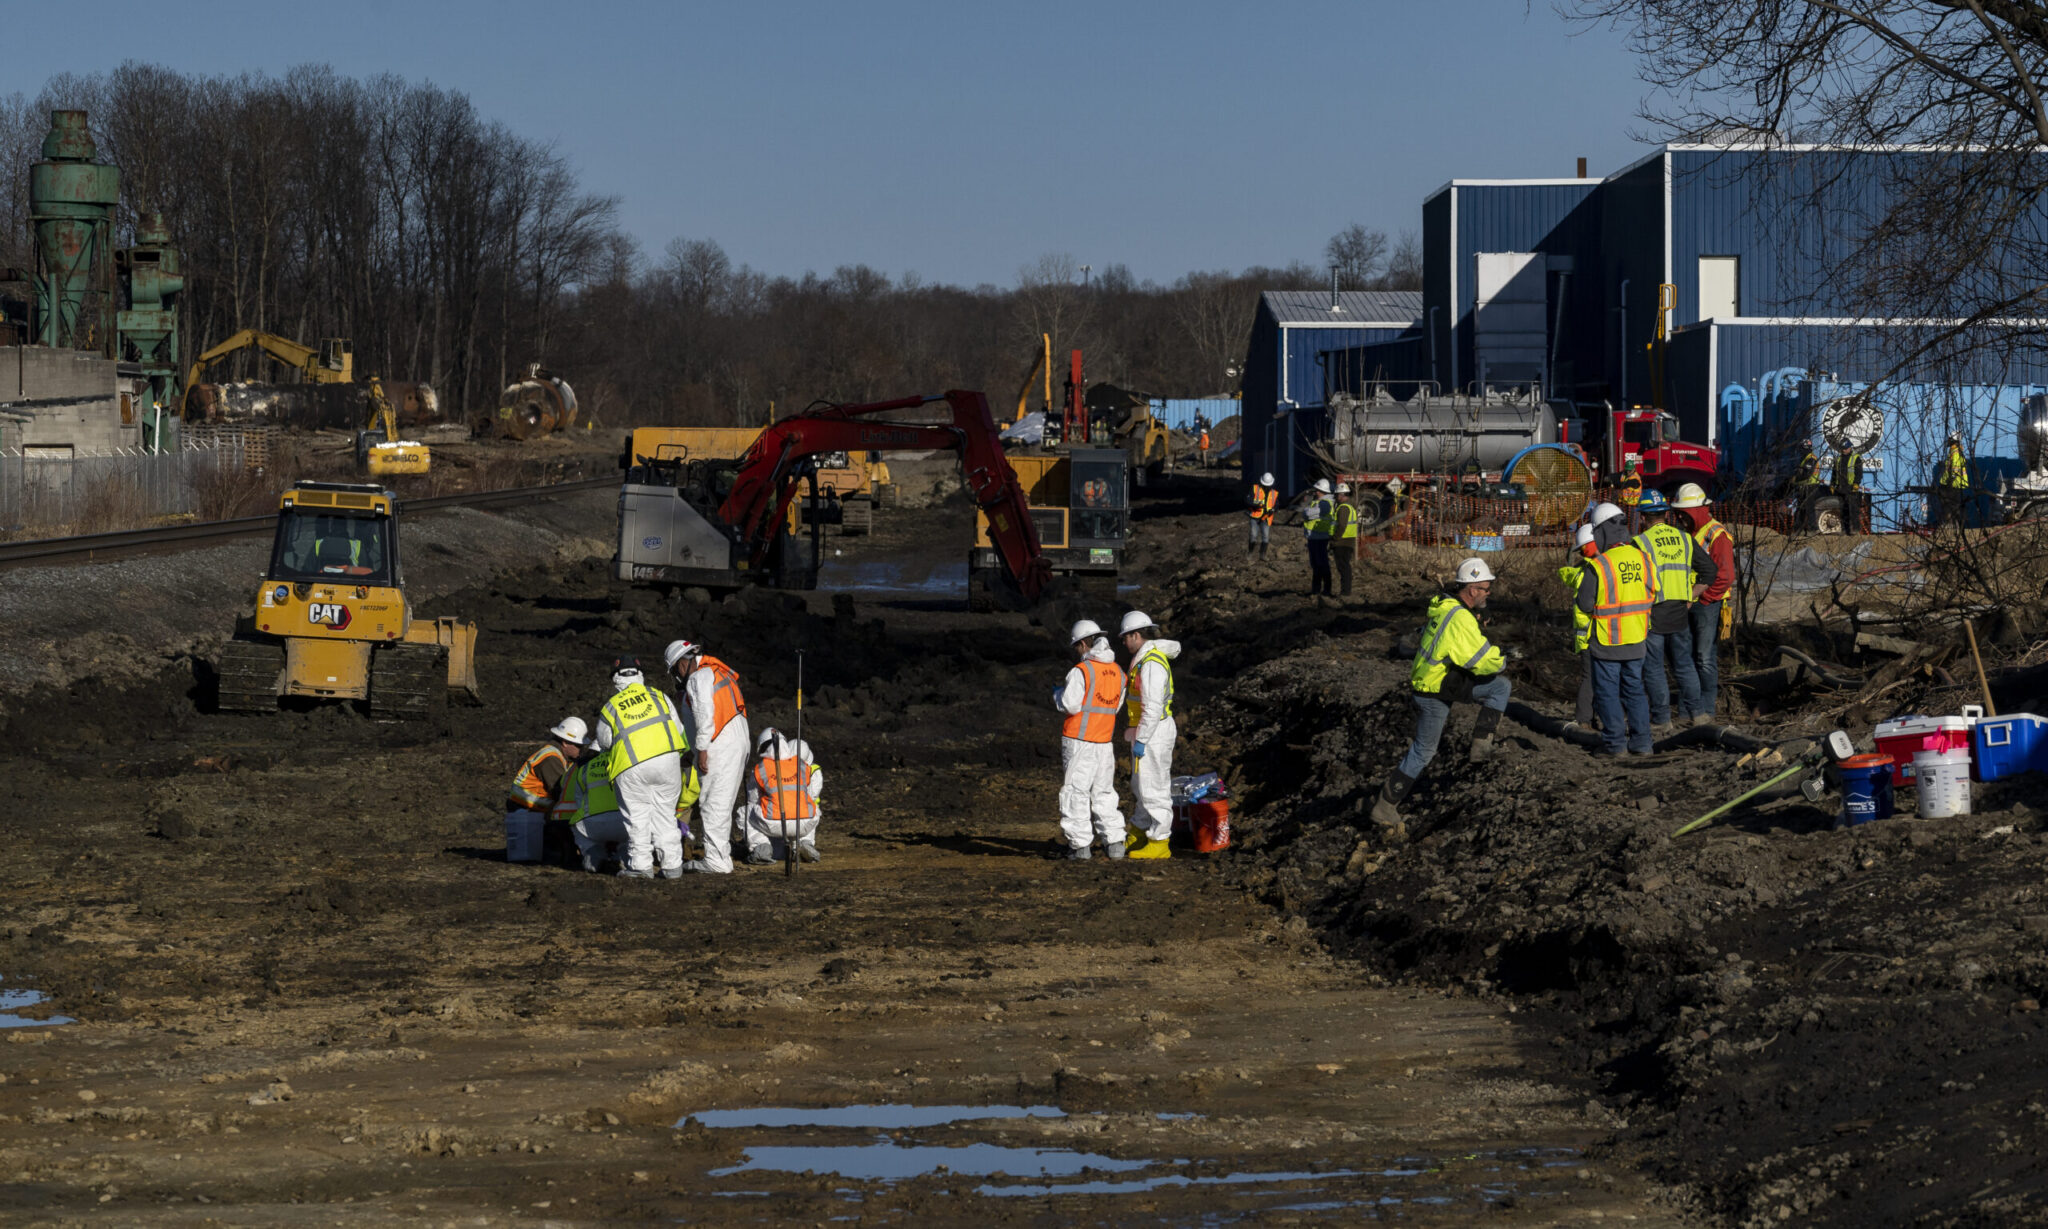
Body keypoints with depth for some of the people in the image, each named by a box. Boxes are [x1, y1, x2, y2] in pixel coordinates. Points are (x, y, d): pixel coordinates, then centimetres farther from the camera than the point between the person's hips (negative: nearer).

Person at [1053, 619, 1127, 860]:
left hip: (1079, 741, -6)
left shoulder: (1080, 671, -13)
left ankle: (1079, 845, -3)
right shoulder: (1118, 672, 8)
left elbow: (1069, 706, -15)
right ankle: (1114, 842, 11)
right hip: (1105, 741, 6)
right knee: (1103, 792, 14)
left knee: (1075, 792, -1)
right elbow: (1116, 705, 13)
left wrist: (1057, 693, 5)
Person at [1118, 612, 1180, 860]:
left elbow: (1153, 707, -24)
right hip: (1144, 731, 11)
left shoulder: (1152, 664, -20)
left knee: (1153, 788, -6)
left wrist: (1140, 740, -22)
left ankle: (1159, 843, -1)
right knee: (1139, 786, 18)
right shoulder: (1144, 659, 13)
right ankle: (1139, 835, 28)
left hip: (1154, 732, -11)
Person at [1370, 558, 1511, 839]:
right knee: (1422, 752, 2)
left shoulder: (1446, 605, 4)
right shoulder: (1460, 619, -28)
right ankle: (1385, 808, 10)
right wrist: (1503, 660, -5)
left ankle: (1481, 746, 9)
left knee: (1500, 686, 10)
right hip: (1434, 693, -10)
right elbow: (1483, 661, -26)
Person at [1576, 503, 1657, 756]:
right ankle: (1641, 741, 15)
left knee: (1607, 691, 6)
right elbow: (1652, 594, 7)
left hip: (1607, 641, -5)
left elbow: (1584, 604, -14)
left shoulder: (1597, 566, -18)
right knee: (1634, 689, 15)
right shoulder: (1641, 559, -2)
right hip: (1637, 639, 5)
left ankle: (1614, 741, 7)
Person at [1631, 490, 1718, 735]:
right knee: (1684, 663, 19)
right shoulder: (1685, 539, 6)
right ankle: (1692, 712, 27)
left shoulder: (1641, 542, -10)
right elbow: (1709, 571, 8)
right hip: (1680, 613, 5)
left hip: (1652, 613, -5)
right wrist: (1690, 598, 10)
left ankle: (1661, 722, 4)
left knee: (1653, 668, 2)